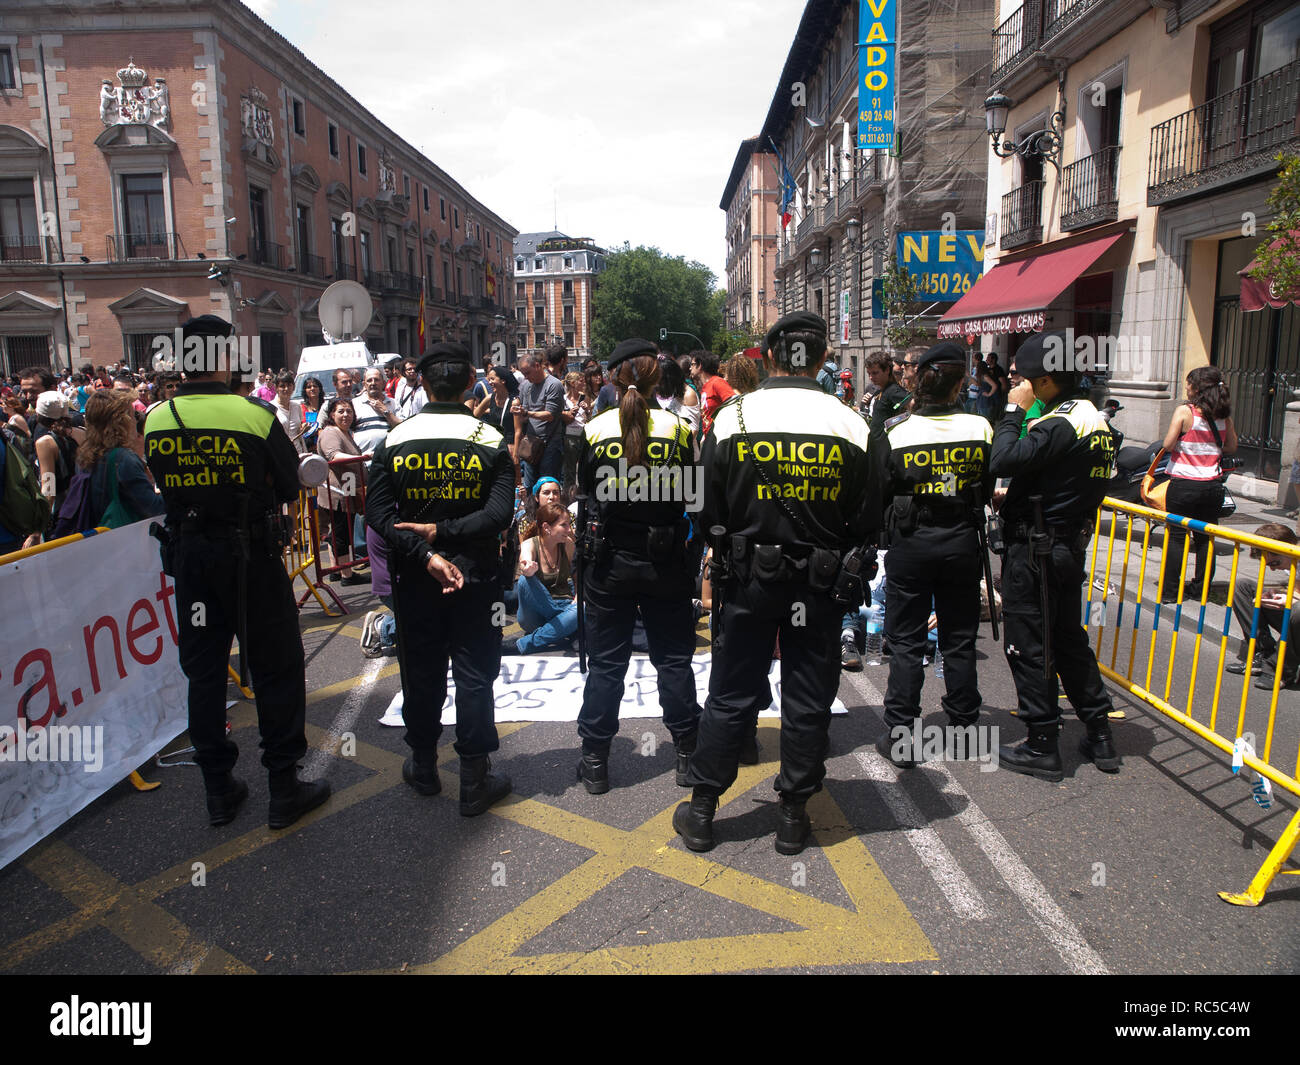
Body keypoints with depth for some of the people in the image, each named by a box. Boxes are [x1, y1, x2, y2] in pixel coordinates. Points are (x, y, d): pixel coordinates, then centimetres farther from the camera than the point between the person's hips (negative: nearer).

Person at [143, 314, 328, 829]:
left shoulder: (156, 420, -2)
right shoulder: (254, 415, -15)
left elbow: (166, 487, 10)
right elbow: (288, 488, -7)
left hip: (189, 557, 4)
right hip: (250, 557, -4)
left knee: (204, 671, 13)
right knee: (276, 667, 7)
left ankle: (218, 789, 24)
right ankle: (284, 788, 14)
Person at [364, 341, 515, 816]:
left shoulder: (394, 441, -3)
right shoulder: (491, 442, -8)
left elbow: (378, 513, -11)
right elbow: (499, 513, -18)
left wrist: (426, 554, -16)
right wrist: (443, 533, -16)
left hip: (414, 580, 2)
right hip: (476, 577, -2)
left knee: (420, 673, 15)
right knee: (474, 675, 7)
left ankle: (423, 767, 32)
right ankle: (475, 781, 15)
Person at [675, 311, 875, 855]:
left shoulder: (732, 417, -7)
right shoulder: (850, 424, -6)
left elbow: (710, 510, -2)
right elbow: (868, 519, -1)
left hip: (750, 577, 0)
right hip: (821, 582, 0)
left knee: (730, 695, 10)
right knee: (808, 699, 11)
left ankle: (701, 811, 21)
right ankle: (794, 816, 23)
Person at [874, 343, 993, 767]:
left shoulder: (896, 432, -12)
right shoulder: (980, 429, -8)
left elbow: (880, 492, -5)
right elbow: (987, 489, 4)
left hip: (911, 543, -2)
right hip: (962, 542, 2)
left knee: (907, 641, 6)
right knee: (959, 638, 14)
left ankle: (900, 738, 9)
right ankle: (963, 724, 28)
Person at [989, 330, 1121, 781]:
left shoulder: (1060, 424, -20)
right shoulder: (1096, 420, 10)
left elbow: (1004, 460, -28)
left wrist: (1014, 410, -15)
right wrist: (1014, 496, 16)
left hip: (1035, 552, -9)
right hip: (1071, 547, 10)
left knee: (1027, 646, 1)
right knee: (1069, 639, 19)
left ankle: (1043, 747, 10)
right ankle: (1100, 738, 27)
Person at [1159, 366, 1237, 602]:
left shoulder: (1185, 412, -11)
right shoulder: (1224, 415, 4)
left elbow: (1168, 445, -14)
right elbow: (1232, 447, 13)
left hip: (1184, 484, -4)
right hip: (1212, 485, 4)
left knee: (1176, 537, 3)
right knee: (1206, 538, 12)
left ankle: (1170, 591, 6)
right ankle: (1201, 589, 21)